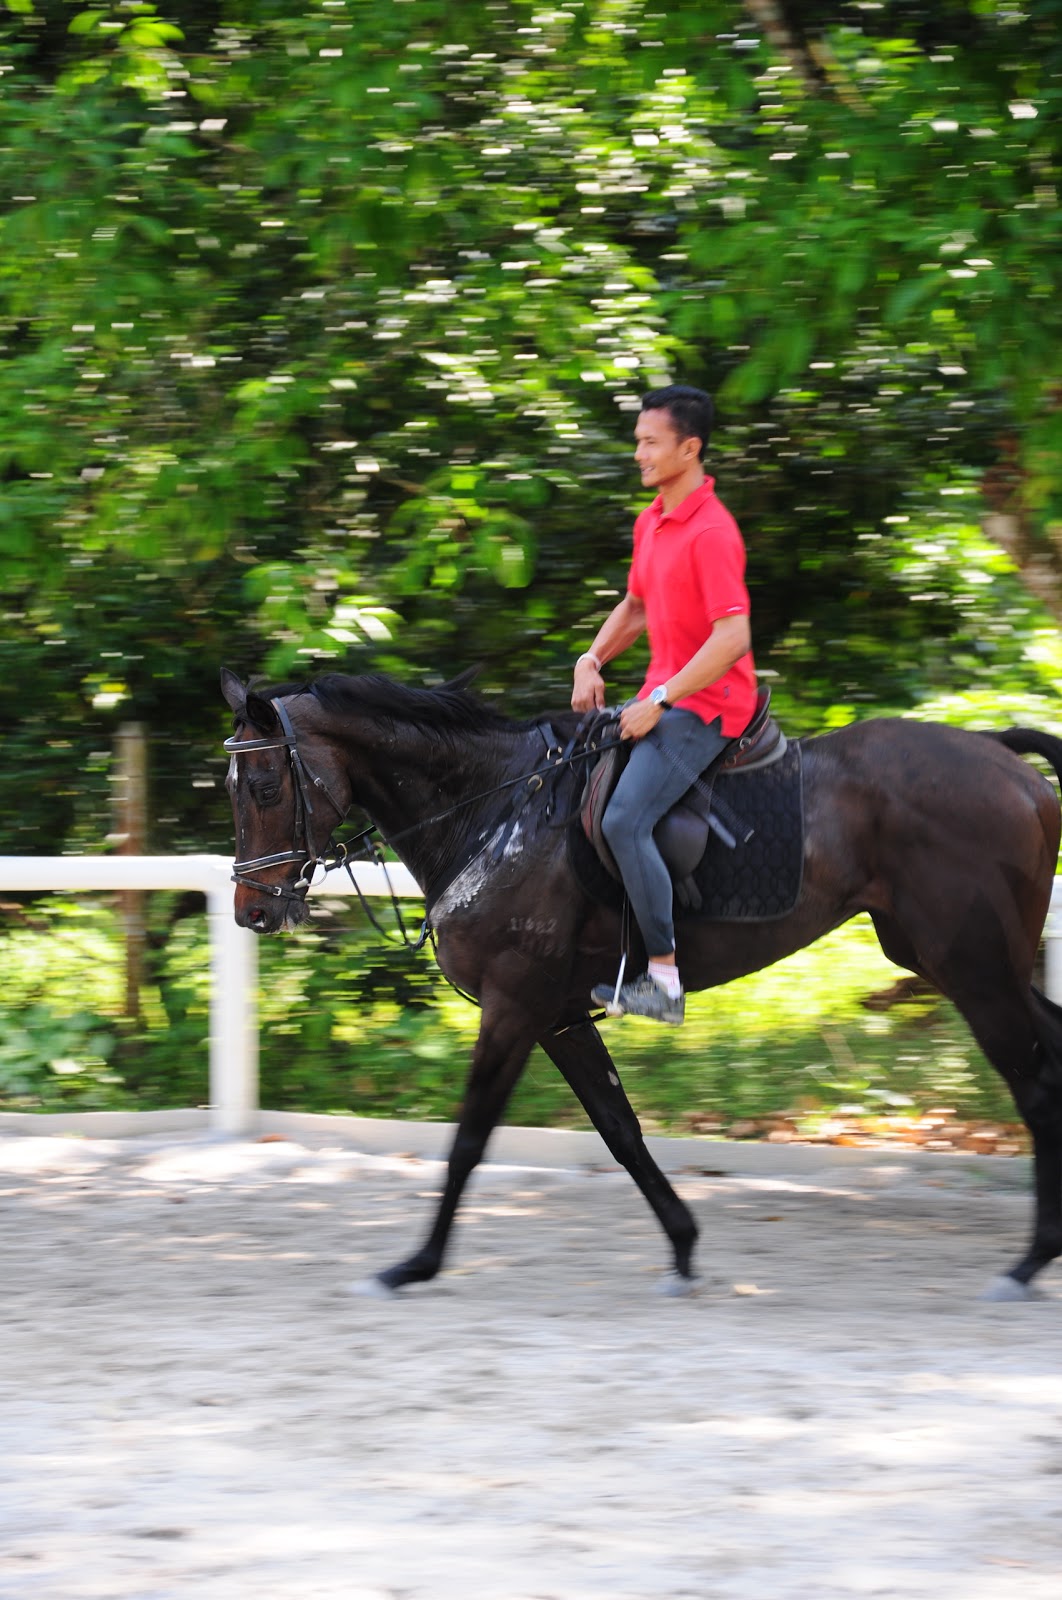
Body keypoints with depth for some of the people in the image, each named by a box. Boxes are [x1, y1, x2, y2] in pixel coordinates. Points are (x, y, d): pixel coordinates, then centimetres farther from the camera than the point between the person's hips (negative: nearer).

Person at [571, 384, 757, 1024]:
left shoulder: (711, 532, -18)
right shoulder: (652, 521, 12)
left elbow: (734, 637, -25)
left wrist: (661, 700, -23)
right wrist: (593, 660, 9)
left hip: (706, 704, -10)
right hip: (665, 695, 10)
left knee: (625, 822, -21)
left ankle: (666, 981, -18)